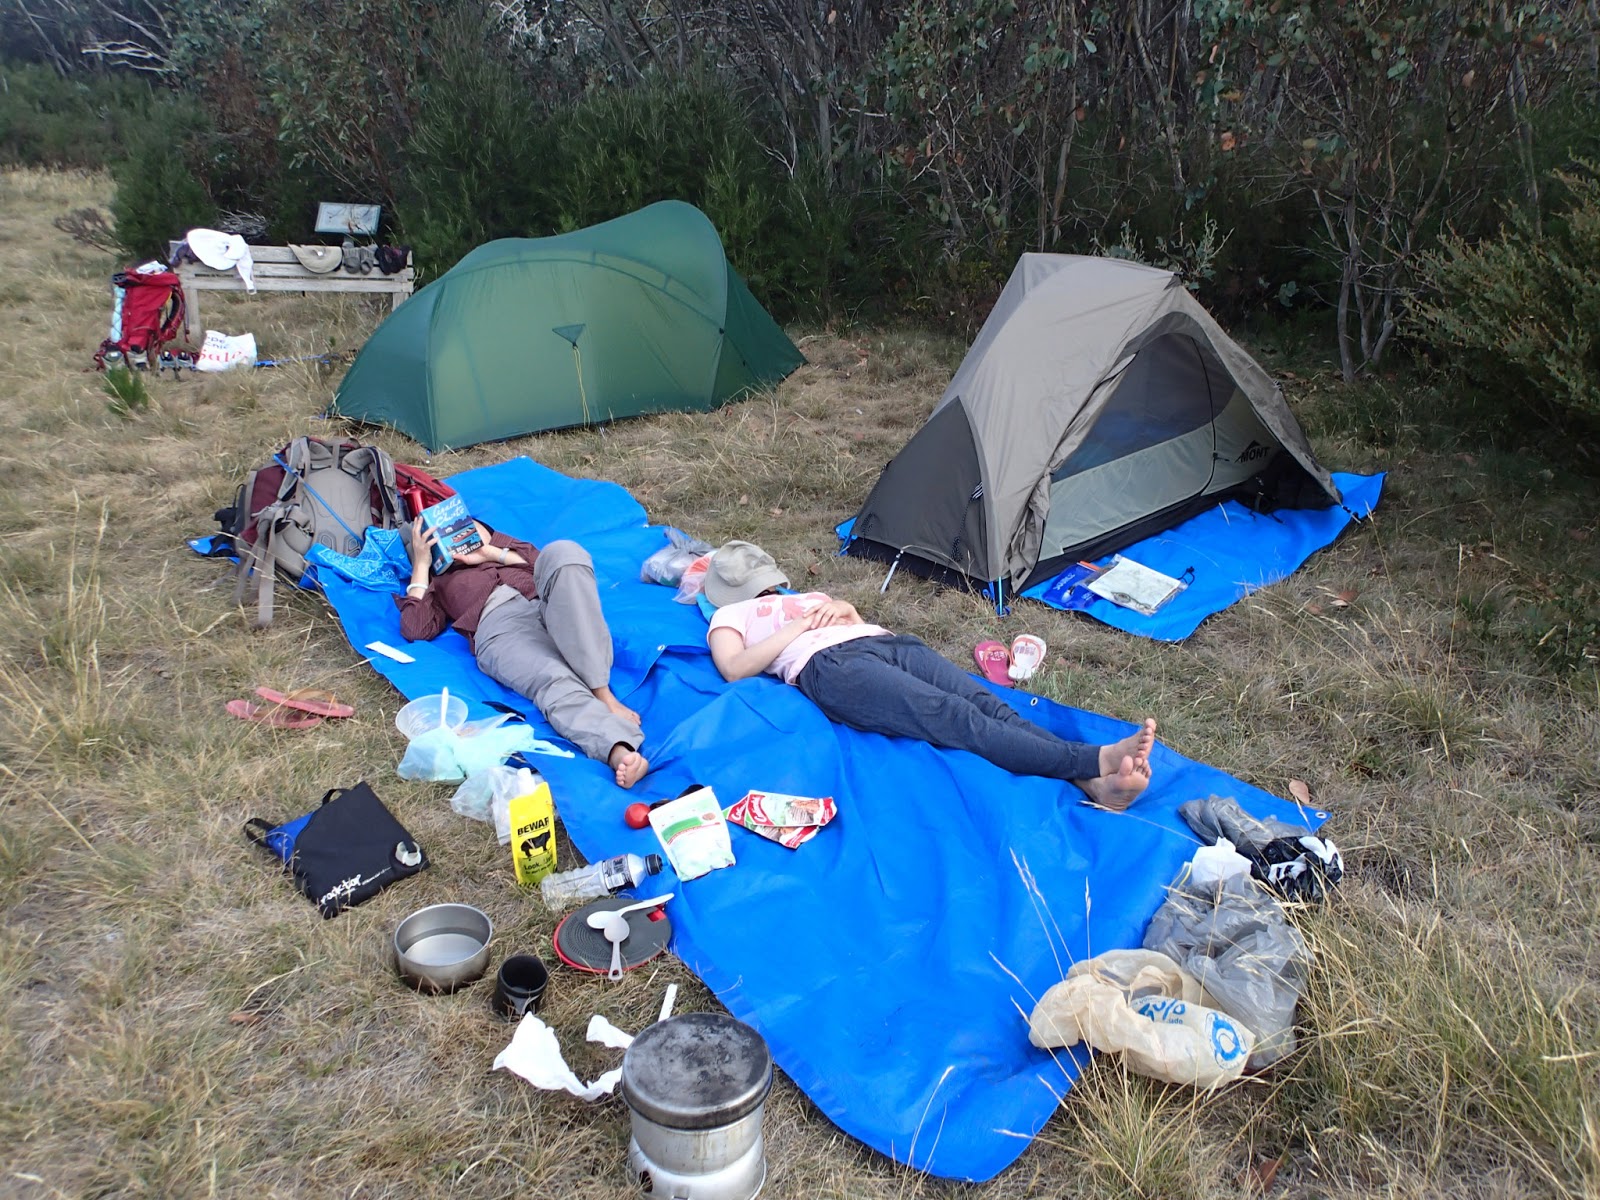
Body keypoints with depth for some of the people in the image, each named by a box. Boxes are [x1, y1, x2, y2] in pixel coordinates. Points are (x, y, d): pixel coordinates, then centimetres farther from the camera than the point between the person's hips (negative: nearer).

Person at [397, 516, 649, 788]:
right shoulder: (430, 582, 35)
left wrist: (492, 553, 14)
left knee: (561, 551, -33)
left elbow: (540, 563, 24)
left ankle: (603, 693, -40)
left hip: (550, 604, 2)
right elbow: (417, 630, 12)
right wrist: (421, 565, 17)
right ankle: (620, 751, -62)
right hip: (499, 626, -2)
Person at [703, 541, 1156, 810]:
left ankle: (1097, 783, -42)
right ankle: (1095, 760, -46)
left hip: (887, 642, 7)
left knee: (987, 705, -22)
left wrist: (842, 609, 11)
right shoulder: (729, 616, 25)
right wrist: (801, 625, 2)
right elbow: (735, 669, 3)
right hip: (832, 665, -7)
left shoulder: (812, 597, 42)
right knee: (954, 718, -30)